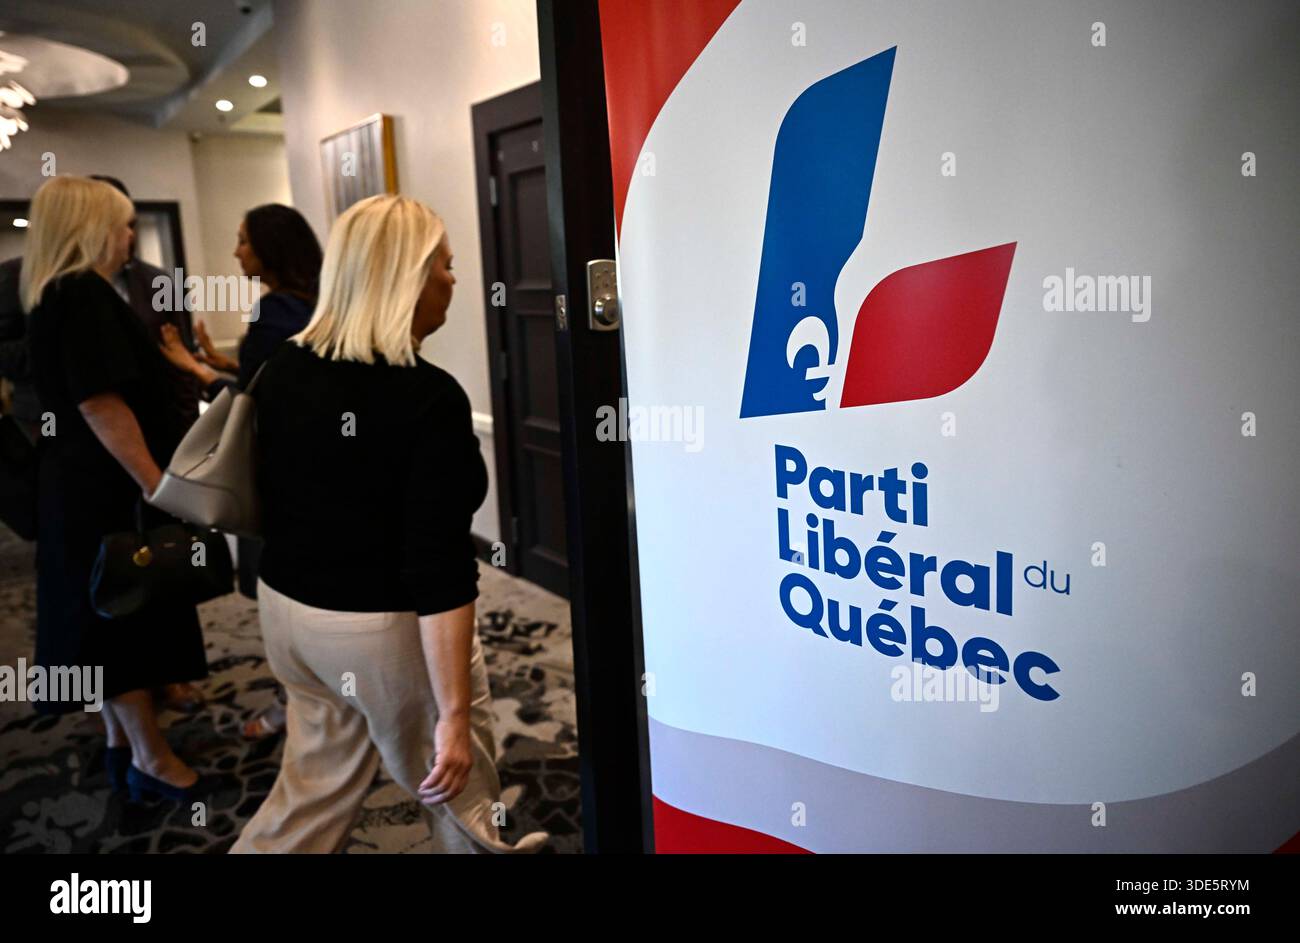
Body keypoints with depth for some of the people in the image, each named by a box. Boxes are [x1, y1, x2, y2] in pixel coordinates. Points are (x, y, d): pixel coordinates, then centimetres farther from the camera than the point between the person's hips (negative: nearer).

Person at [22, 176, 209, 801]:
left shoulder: (55, 295, 13)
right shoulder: (84, 294, -19)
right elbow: (100, 403, -25)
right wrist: (156, 483, -24)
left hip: (86, 484, 10)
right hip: (110, 488, -10)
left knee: (111, 618, 16)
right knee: (127, 615, -1)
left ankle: (122, 744, 27)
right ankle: (150, 759, 12)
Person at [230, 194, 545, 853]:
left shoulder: (283, 371, -1)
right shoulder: (428, 399, -23)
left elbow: (274, 499, 9)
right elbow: (440, 573, -26)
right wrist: (455, 713, -22)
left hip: (287, 610, 7)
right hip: (388, 630, -7)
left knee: (317, 784, 24)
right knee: (456, 792, 17)